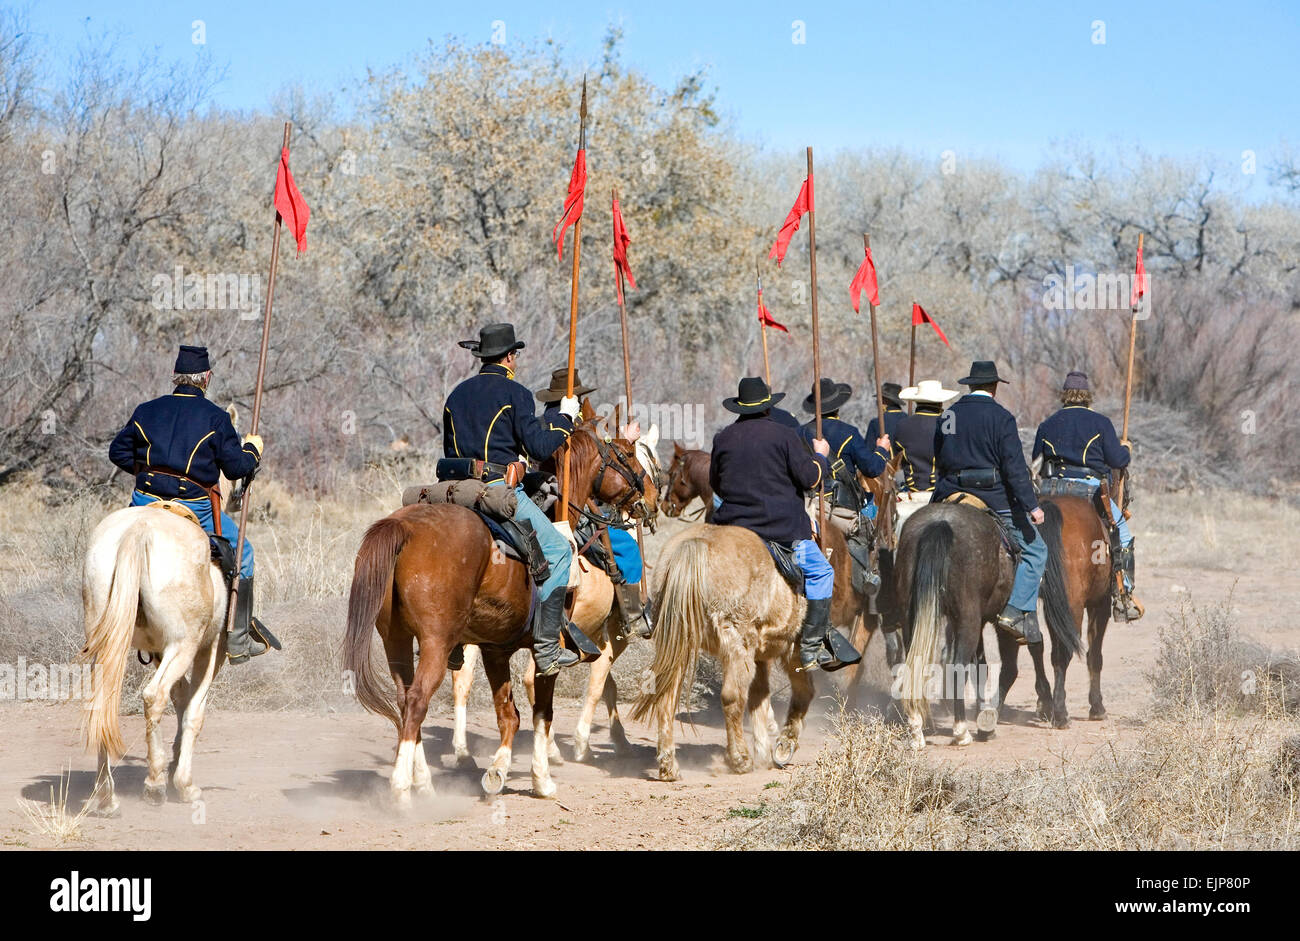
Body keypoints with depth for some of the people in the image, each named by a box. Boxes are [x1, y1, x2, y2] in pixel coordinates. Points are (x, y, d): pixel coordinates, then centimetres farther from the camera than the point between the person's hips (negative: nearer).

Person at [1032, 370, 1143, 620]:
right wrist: (1126, 450, 20)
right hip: (1091, 486, -3)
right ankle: (1124, 594, 3)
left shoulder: (1048, 424, 10)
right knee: (1123, 533, 10)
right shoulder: (1100, 422, 1)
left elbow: (1035, 463, 12)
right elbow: (1117, 460, -1)